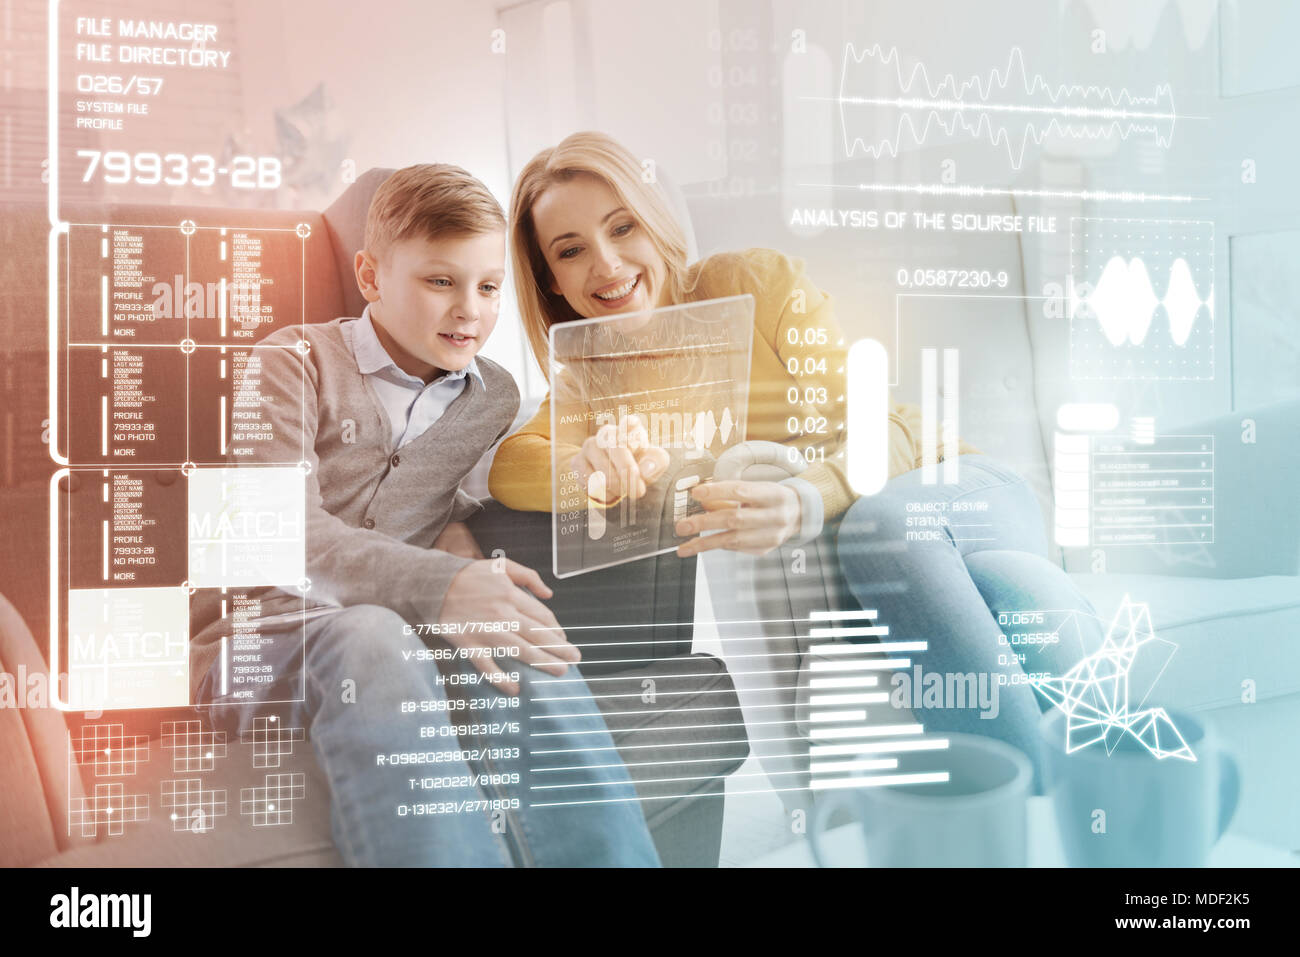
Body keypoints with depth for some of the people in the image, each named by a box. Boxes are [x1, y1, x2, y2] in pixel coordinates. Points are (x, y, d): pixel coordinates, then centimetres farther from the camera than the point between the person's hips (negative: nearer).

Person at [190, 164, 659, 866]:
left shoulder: (494, 398, 16)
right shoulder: (296, 360, 0)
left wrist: (461, 532, 2)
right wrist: (436, 585, -30)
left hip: (419, 620, 4)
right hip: (282, 623, -3)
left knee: (518, 618, -31)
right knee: (369, 637, -40)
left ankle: (605, 856, -39)